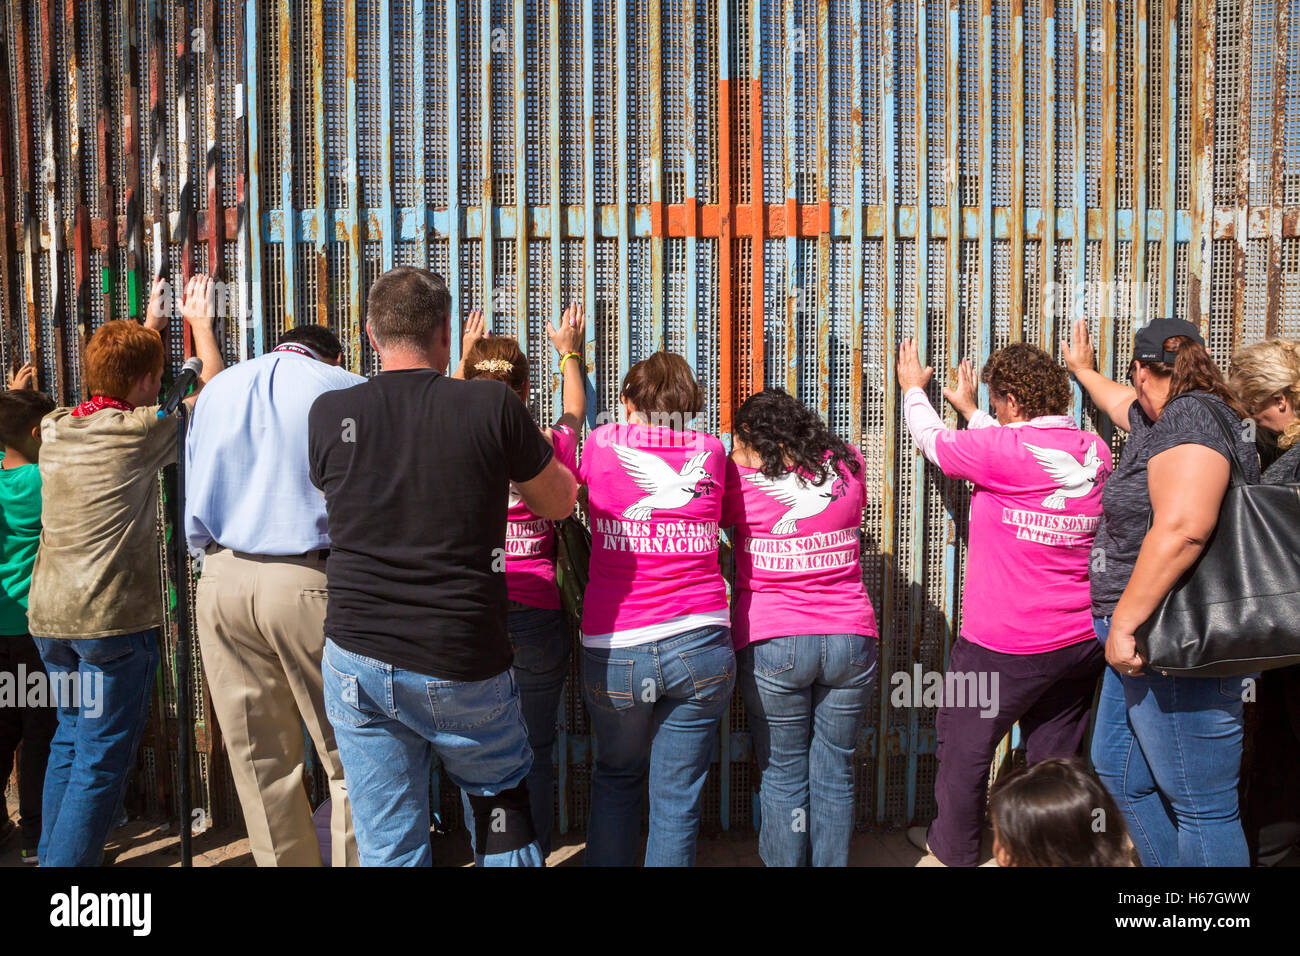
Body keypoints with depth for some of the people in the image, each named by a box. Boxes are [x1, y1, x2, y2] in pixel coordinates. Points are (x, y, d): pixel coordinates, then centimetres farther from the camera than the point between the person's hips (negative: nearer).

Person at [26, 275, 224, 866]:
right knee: (103, 757, 0)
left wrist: (150, 326, 34)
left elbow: (119, 393, 27)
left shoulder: (56, 428, 8)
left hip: (48, 614, 8)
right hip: (113, 618, -7)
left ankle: (51, 856, 29)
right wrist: (200, 323, 15)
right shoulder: (143, 430, -11)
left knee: (70, 739, 21)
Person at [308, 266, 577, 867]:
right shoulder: (493, 406, -9)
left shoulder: (328, 414, -3)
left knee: (387, 843, 13)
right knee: (501, 806, 23)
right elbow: (560, 502, 6)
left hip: (356, 660, 2)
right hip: (463, 663, -2)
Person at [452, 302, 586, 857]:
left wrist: (466, 358, 41)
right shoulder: (549, 447, -5)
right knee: (535, 753, 11)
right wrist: (569, 355, 38)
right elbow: (575, 414, 20)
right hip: (534, 618, -1)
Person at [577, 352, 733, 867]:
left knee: (616, 778, 25)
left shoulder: (602, 444, -2)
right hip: (700, 645, 1)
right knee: (678, 797, 11)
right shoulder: (711, 452, 4)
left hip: (612, 648, 0)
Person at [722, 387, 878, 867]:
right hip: (850, 638, 3)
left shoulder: (741, 479, -7)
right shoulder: (848, 466, 3)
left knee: (784, 776, 9)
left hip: (772, 645, -3)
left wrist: (739, 455, 19)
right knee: (835, 775, 12)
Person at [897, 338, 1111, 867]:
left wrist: (913, 389, 18)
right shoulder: (1095, 451, 1)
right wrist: (970, 410, 31)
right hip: (1084, 640, 6)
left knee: (965, 745, 15)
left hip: (1005, 645, -6)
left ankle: (952, 848, 33)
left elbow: (933, 440, -2)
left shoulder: (1002, 449, -20)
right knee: (1056, 754, 19)